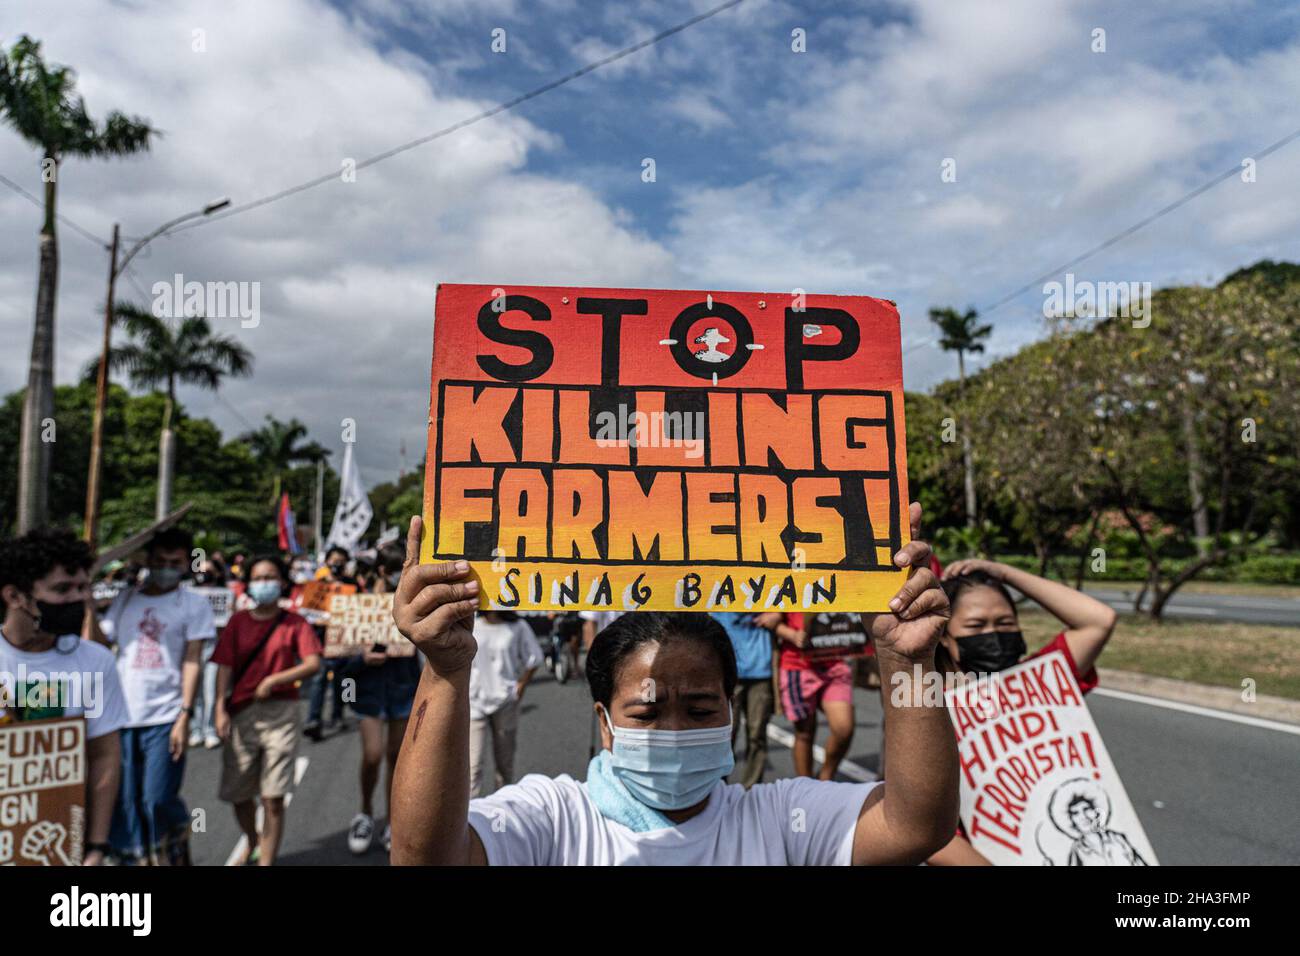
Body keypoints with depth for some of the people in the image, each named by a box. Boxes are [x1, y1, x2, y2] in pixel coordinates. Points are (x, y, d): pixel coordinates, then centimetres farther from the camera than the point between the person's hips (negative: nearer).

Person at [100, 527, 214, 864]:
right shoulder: (124, 600, 11)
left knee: (159, 802, -4)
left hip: (165, 718, -3)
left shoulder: (194, 603, 2)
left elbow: (192, 662, -3)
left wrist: (185, 717, -10)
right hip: (121, 715, 3)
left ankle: (174, 855, 21)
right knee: (123, 801, 6)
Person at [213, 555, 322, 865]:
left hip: (280, 713, -2)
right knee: (238, 794, 12)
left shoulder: (295, 623, 1)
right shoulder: (238, 621, 6)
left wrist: (273, 680, -18)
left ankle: (266, 861, 8)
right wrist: (221, 709, -11)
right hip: (240, 714, 2)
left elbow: (313, 664, -9)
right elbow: (225, 667, 0)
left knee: (273, 799, -4)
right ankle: (252, 842, 41)